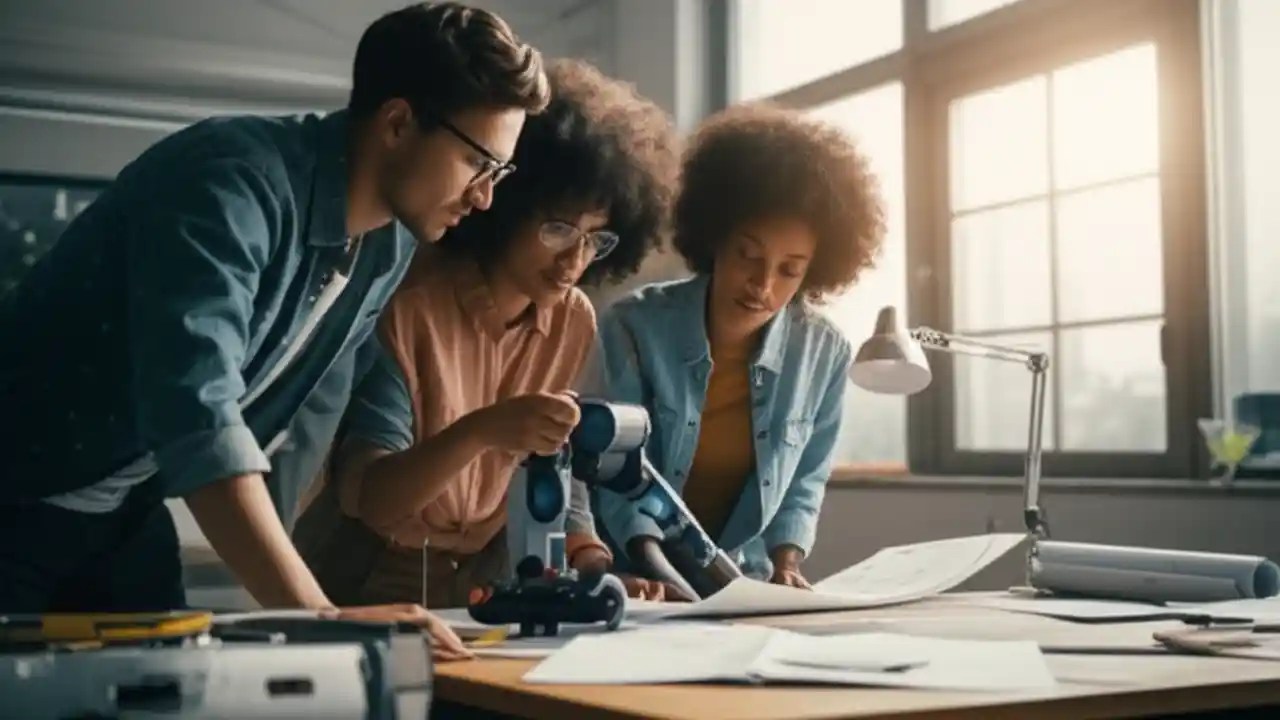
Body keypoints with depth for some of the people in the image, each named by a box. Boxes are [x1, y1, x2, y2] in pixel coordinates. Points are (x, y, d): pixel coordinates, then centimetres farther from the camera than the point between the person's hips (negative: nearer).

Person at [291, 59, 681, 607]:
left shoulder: (575, 324, -1)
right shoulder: (406, 304, -16)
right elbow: (364, 498, -22)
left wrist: (590, 563, -14)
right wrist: (479, 432, -37)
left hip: (478, 583, 5)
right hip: (363, 584, -4)